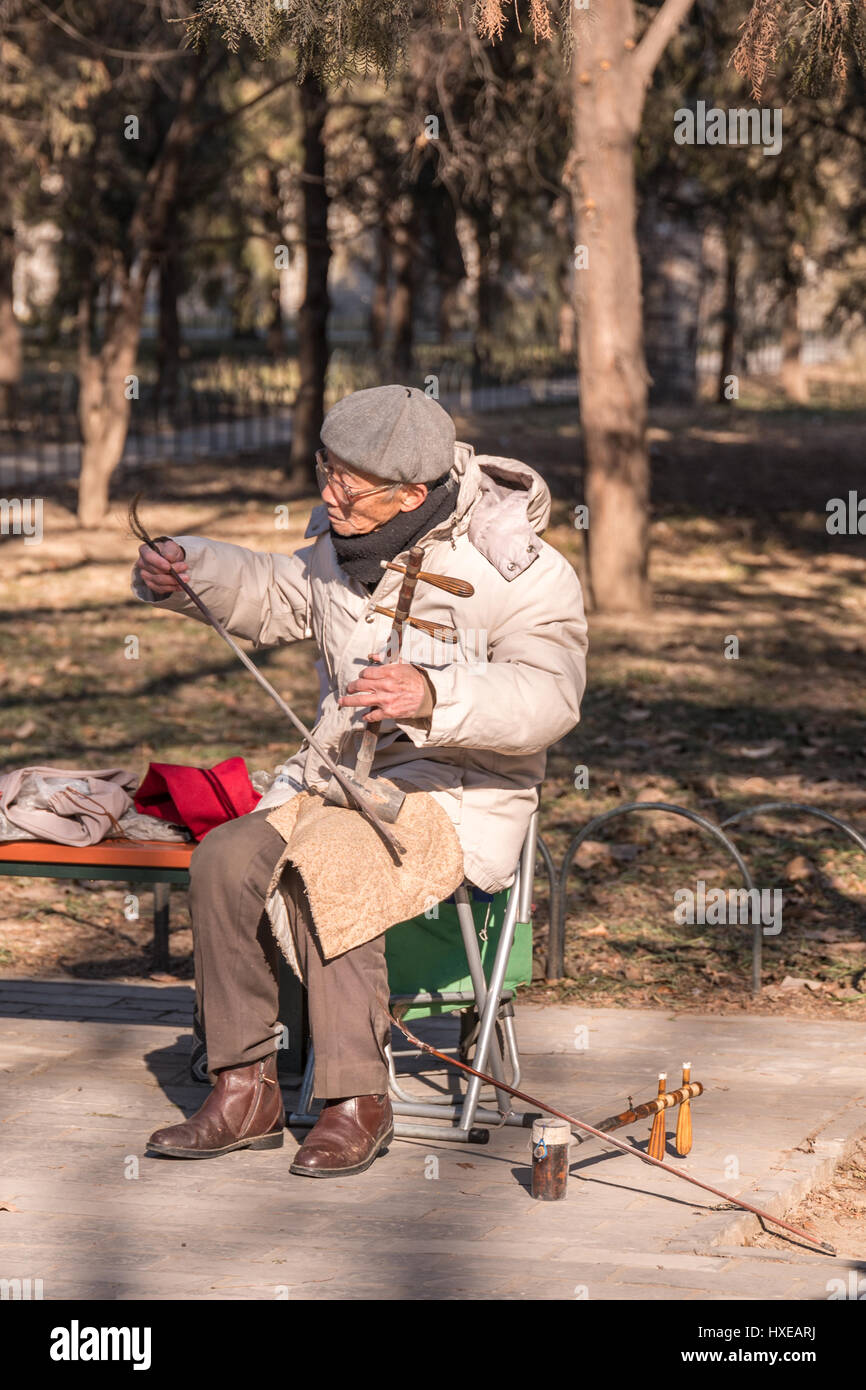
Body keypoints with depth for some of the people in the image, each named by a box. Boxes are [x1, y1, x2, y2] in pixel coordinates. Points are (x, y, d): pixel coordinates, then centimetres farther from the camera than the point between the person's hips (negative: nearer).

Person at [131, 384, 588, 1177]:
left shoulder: (517, 570, -15)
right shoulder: (343, 543, 7)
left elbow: (547, 698, -28)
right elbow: (277, 598, 25)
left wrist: (436, 696, -45)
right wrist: (190, 572, 6)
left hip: (454, 795, -7)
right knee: (225, 859, -19)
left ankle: (358, 1100, -21)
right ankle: (245, 1094, -10)